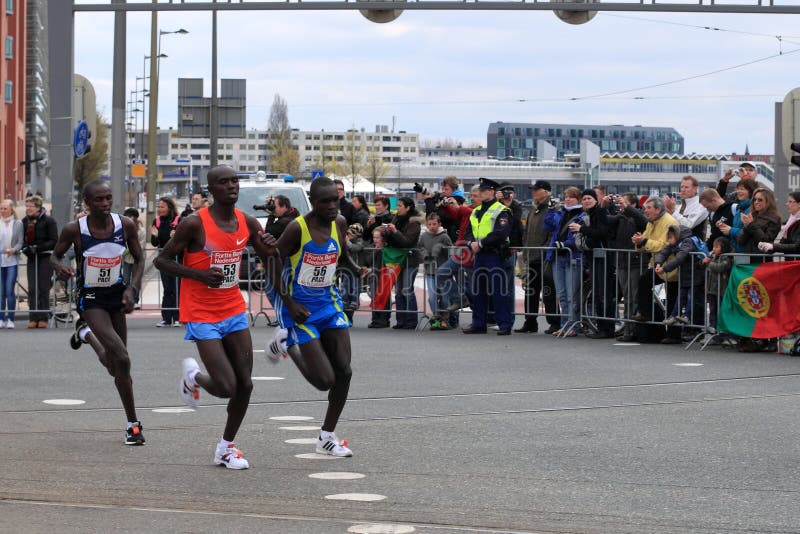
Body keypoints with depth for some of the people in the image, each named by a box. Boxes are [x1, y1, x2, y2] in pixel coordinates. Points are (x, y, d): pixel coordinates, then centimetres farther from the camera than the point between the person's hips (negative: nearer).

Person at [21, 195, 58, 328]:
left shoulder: (49, 221, -5)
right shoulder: (24, 221, 9)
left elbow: (54, 241, -7)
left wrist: (39, 248, -17)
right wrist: (26, 248, -6)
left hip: (45, 257, -4)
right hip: (31, 258, 4)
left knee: (44, 288, -2)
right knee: (32, 289, 0)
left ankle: (43, 318, 3)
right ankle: (33, 318, 3)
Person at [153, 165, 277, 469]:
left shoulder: (248, 223, 0)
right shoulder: (195, 224, -15)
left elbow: (271, 259, 12)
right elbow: (161, 261, -10)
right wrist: (198, 273, -23)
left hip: (234, 311, 6)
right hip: (202, 315, -6)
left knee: (245, 384, 2)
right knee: (227, 387, -13)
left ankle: (226, 447, 21)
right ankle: (193, 375, 22)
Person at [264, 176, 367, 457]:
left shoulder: (339, 223, -2)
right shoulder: (298, 228, -19)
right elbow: (273, 263, -11)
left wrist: (358, 268, -5)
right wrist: (289, 303, -16)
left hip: (329, 302, 6)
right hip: (300, 307, -6)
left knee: (343, 372, -1)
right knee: (324, 380, -9)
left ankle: (327, 437, 15)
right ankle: (287, 342, 19)